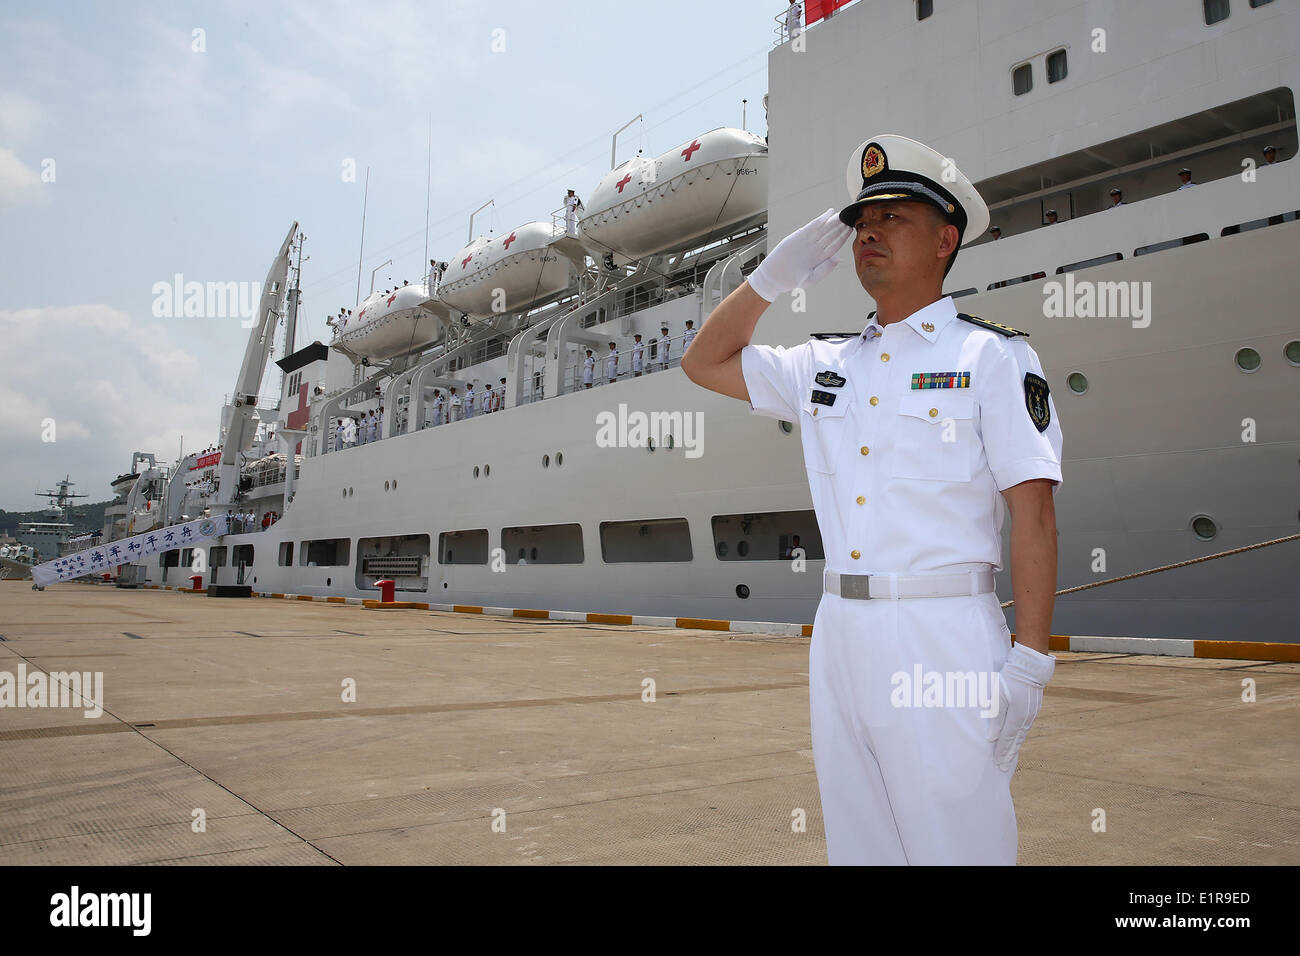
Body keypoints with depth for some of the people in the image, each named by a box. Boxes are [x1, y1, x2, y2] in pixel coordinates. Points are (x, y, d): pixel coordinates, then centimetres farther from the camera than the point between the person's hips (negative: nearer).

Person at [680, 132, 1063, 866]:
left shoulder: (994, 356, -2)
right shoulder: (826, 366, 13)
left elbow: (1034, 512, -7)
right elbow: (706, 363, 20)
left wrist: (1030, 660, -14)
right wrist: (775, 275, 9)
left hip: (945, 638, -5)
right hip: (840, 632, 6)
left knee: (957, 843, 1)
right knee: (858, 843, 15)